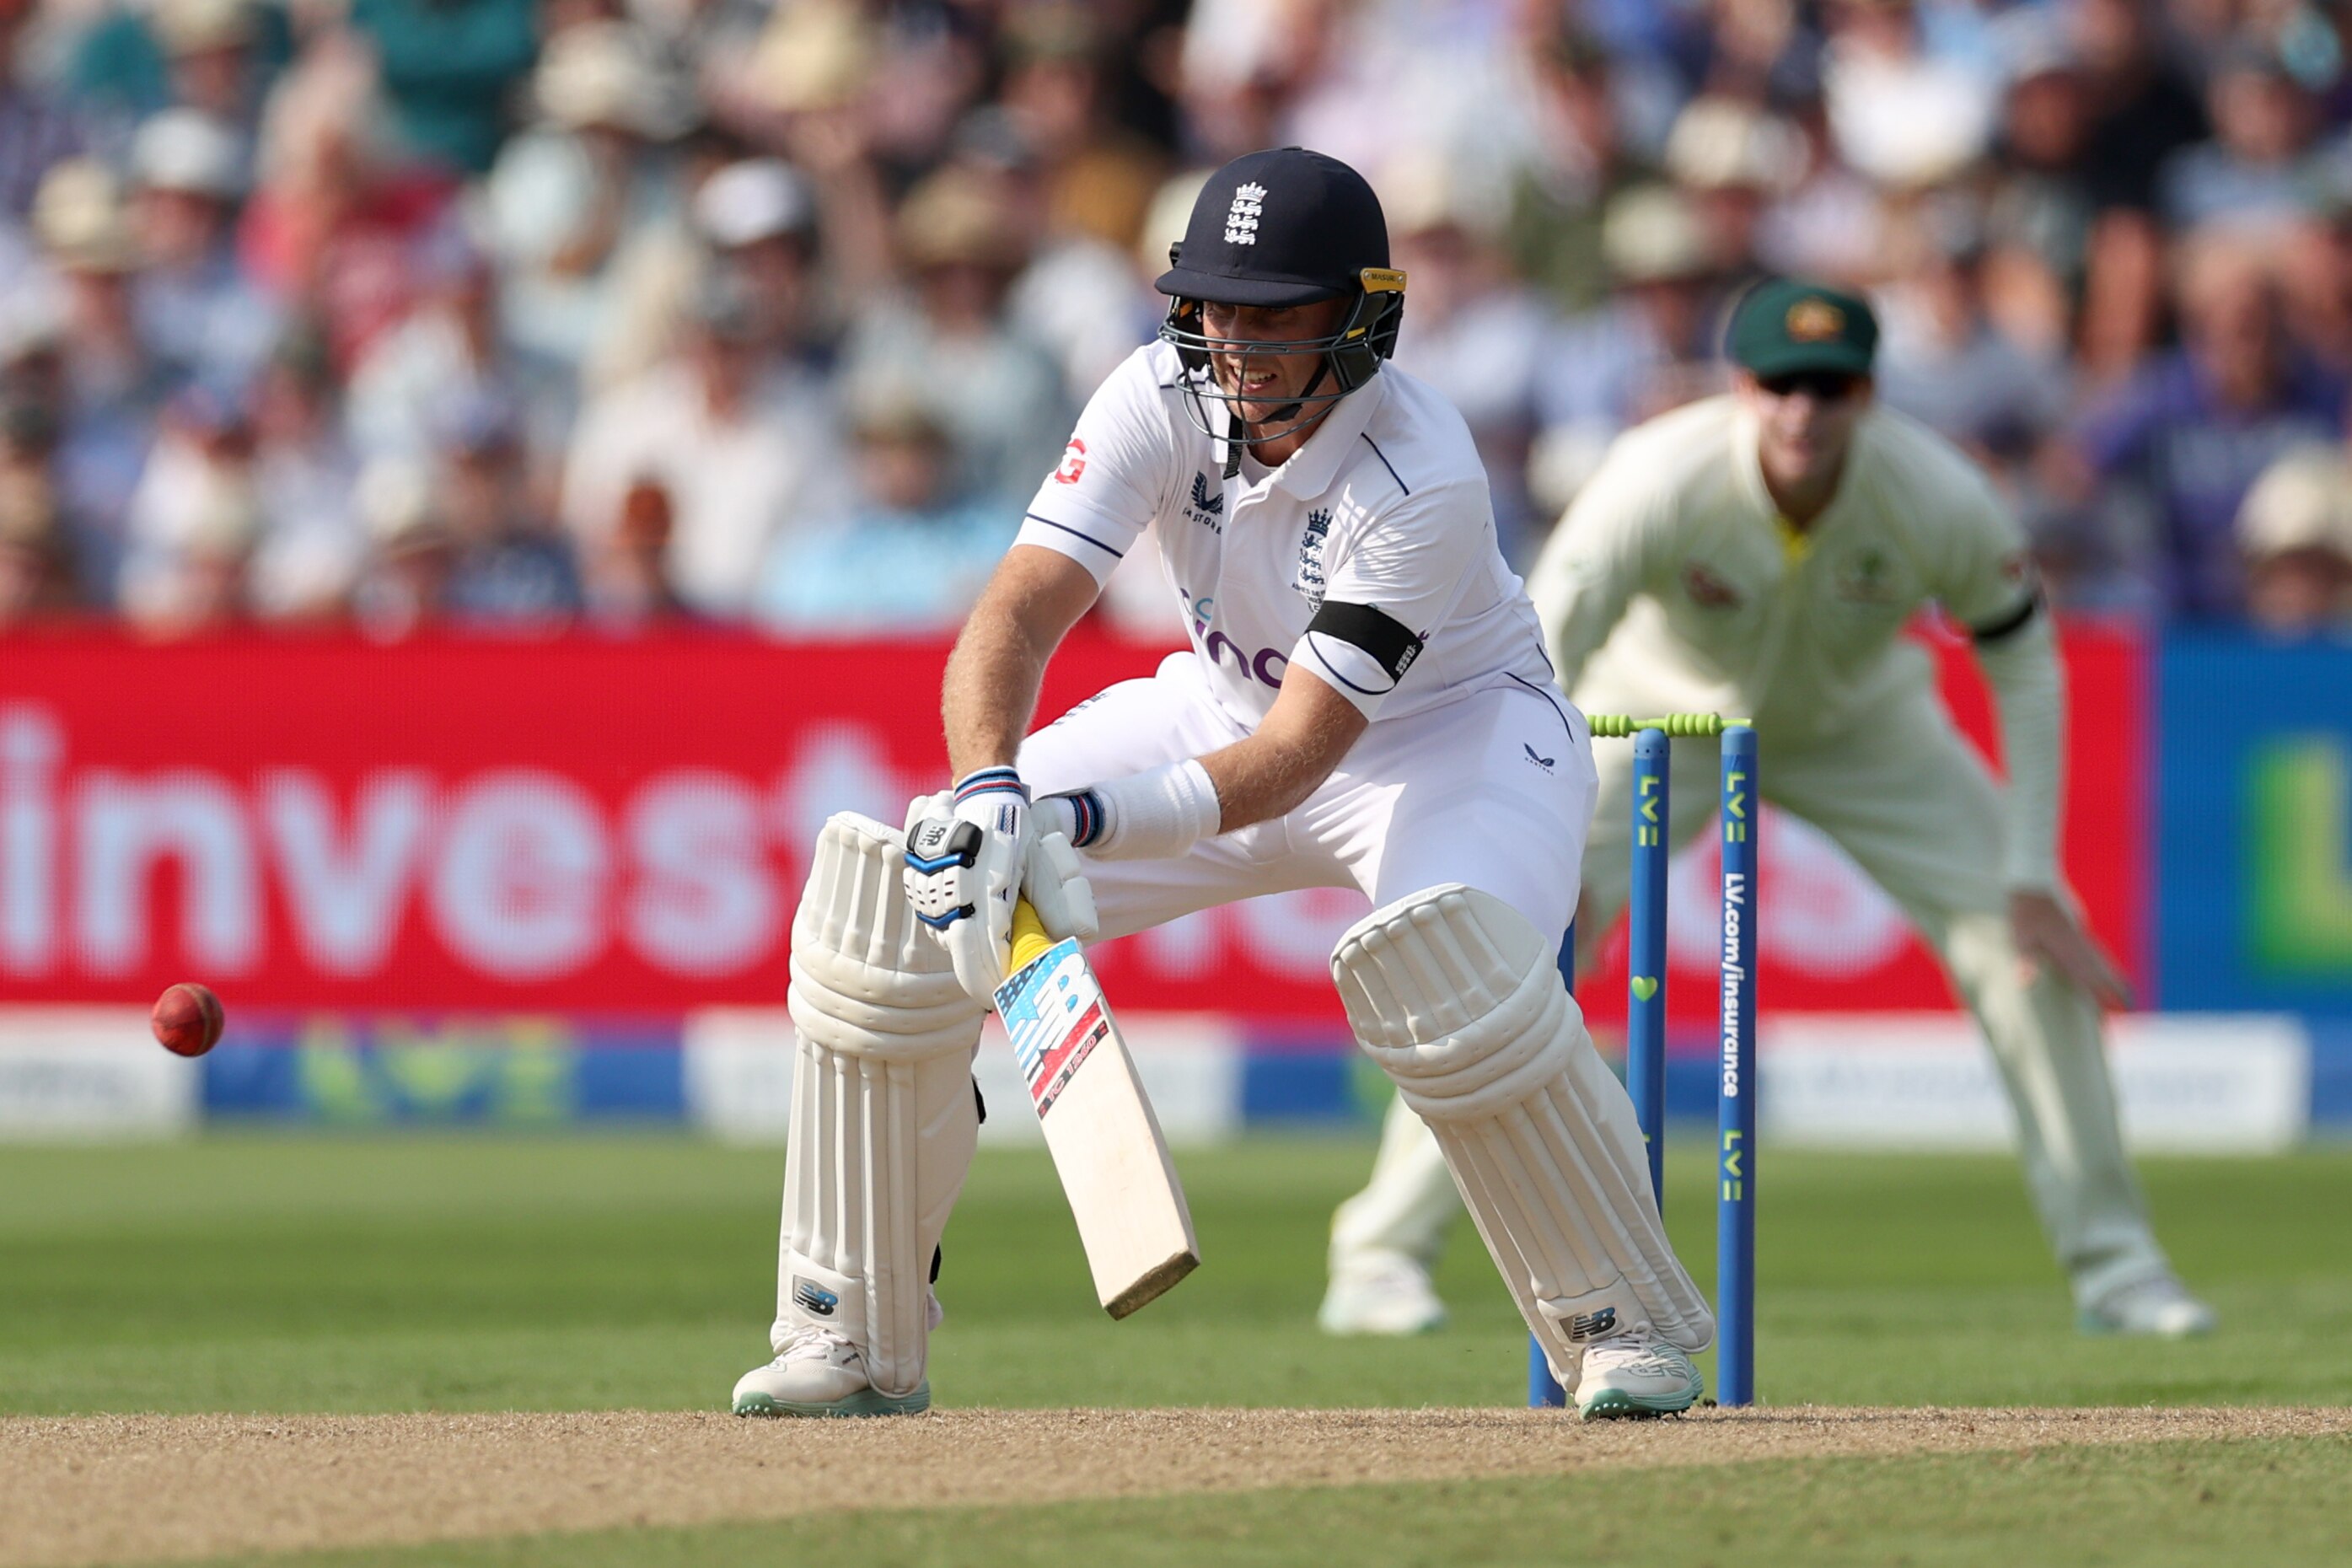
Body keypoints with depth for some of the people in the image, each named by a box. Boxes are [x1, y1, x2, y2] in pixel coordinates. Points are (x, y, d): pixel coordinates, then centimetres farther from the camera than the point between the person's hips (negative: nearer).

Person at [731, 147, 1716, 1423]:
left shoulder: (1425, 481, -33)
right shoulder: (1163, 398, -21)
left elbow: (1291, 758, -35)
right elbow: (1016, 614, -29)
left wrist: (1085, 819, -49)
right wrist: (990, 790, -49)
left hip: (1456, 729, -5)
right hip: (1232, 706, 5)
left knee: (1449, 969, -39)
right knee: (897, 900, -10)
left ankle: (1629, 1323, -16)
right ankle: (854, 1344, 1)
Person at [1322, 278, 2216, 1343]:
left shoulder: (1941, 502, -30)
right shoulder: (1662, 483, -36)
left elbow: (2024, 665, -16)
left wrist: (2033, 880, -19)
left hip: (1860, 725, 2)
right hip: (1660, 709, -2)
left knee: (2029, 940, -9)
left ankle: (2112, 1266, 6)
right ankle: (1379, 1257, -9)